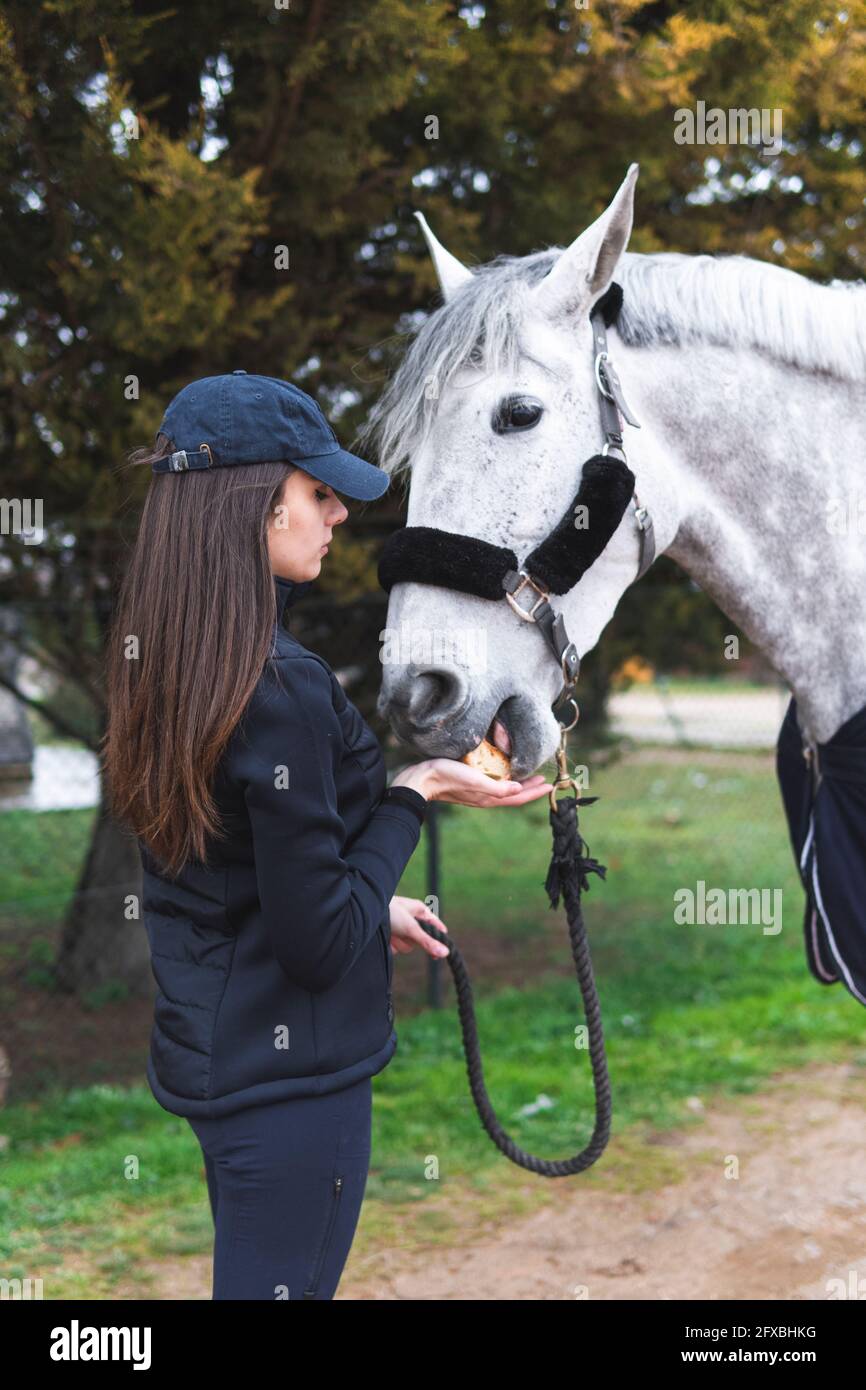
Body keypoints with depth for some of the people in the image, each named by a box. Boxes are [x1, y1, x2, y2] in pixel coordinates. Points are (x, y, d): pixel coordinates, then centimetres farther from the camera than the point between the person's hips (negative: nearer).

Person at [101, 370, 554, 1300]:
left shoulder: (159, 658, 2)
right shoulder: (282, 685, -25)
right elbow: (320, 946, -21)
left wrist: (372, 907, 18)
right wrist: (413, 796, -13)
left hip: (202, 1048, 9)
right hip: (290, 1073, -9)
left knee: (249, 1271, 23)